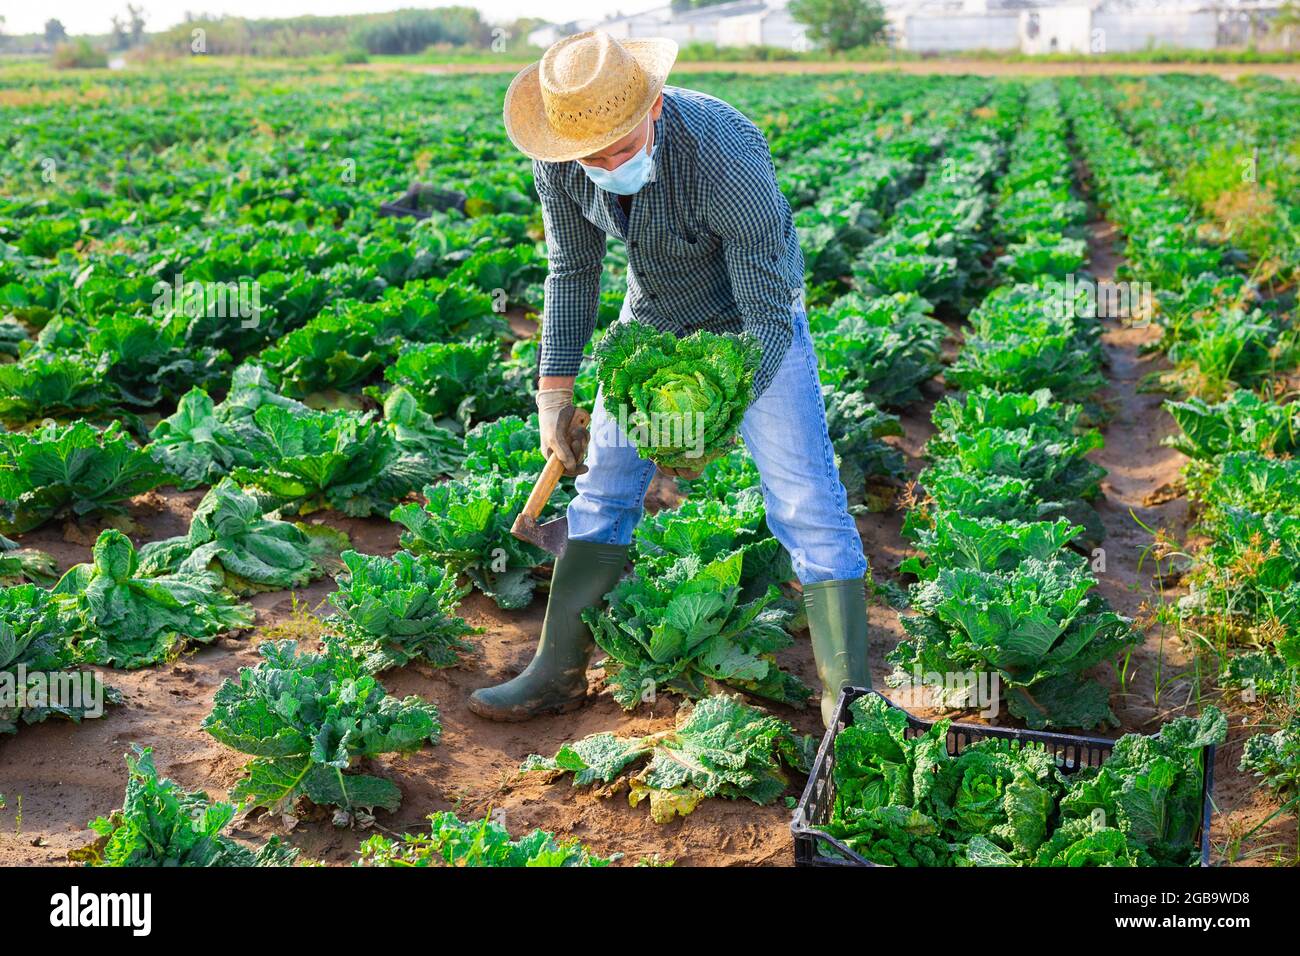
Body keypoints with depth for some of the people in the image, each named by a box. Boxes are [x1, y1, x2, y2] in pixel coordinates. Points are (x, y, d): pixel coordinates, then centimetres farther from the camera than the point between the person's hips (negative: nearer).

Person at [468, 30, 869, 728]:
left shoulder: (726, 158, -37)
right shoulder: (558, 159, -21)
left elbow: (769, 317, -31)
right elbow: (572, 270, -3)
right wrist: (554, 390, -7)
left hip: (752, 320, -5)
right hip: (653, 320, 5)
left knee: (806, 503, -13)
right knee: (603, 489, 8)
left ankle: (849, 698, -5)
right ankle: (557, 675, 20)